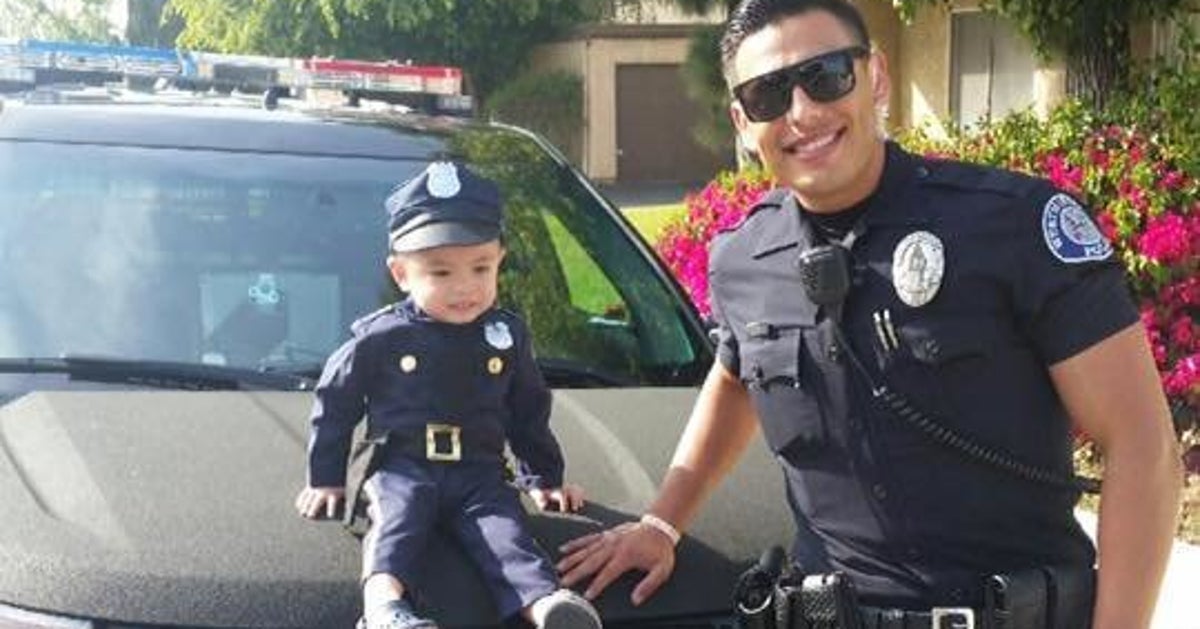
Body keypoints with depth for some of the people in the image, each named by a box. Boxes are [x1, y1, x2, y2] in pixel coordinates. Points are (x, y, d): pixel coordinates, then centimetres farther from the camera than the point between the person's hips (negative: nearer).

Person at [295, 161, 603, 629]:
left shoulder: (508, 336, 9)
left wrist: (544, 478, 22)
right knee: (397, 518, -33)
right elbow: (334, 402, 10)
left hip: (480, 473, 2)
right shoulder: (380, 339, 0)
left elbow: (529, 413, 22)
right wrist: (325, 480, 9)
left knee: (504, 529, -26)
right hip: (401, 470, -2)